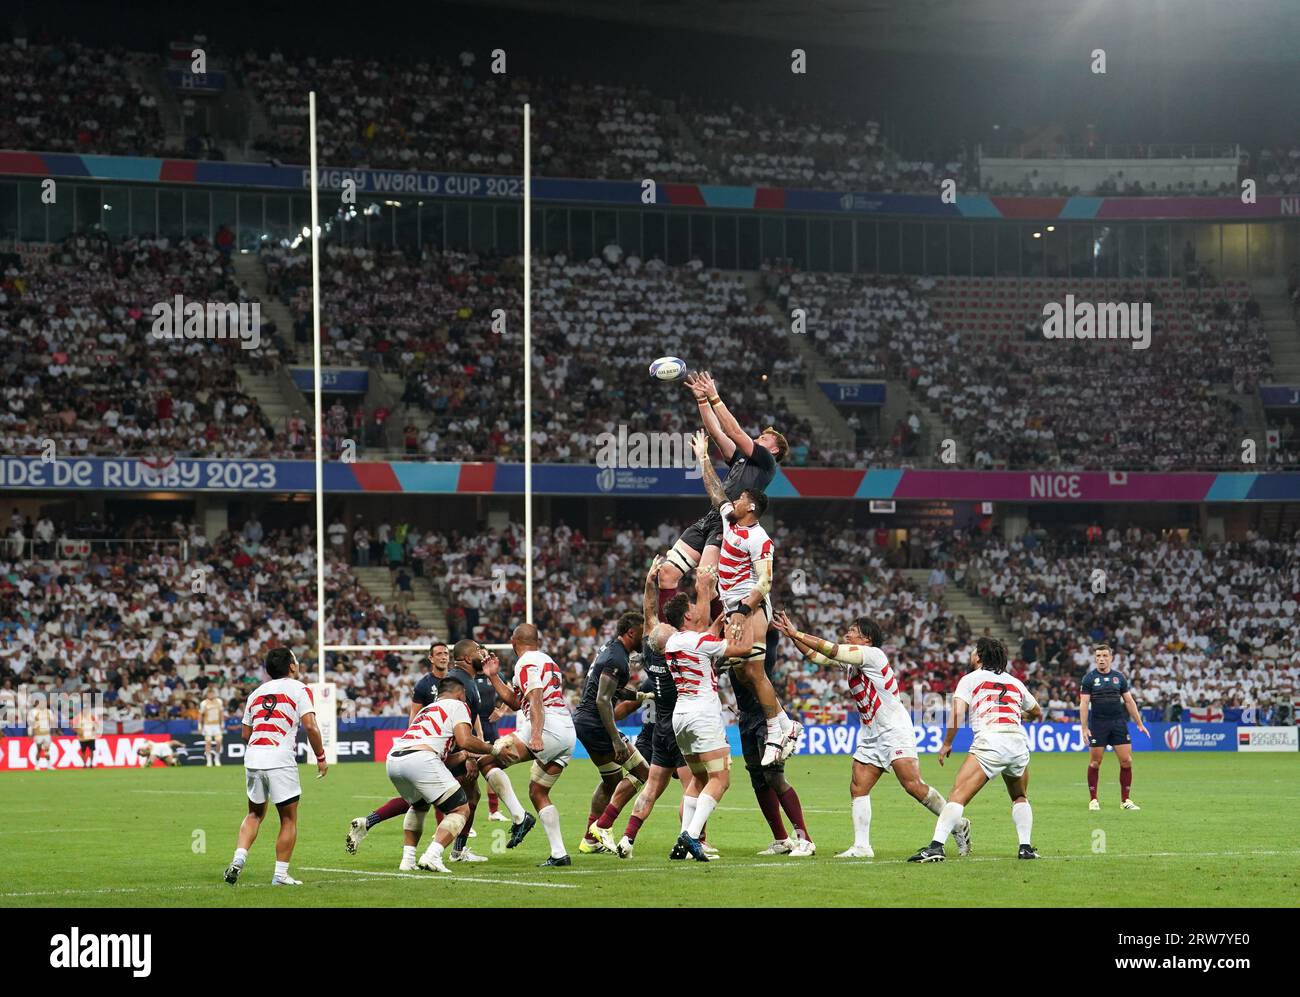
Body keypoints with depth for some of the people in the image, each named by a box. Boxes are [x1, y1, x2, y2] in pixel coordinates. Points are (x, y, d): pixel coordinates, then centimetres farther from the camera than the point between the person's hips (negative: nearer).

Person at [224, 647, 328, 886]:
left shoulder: (257, 692, 17)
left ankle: (238, 859, 3)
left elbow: (245, 734, 17)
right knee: (289, 819, 6)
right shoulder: (299, 689, 2)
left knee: (255, 814, 21)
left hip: (252, 758, 5)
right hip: (280, 759, -5)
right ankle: (281, 874, 3)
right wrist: (321, 756, 1)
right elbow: (310, 726, -9)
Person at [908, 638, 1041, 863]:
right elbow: (1037, 712, 41)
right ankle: (1026, 847, 16)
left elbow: (957, 713, -1)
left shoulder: (970, 679, 13)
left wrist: (946, 744, 9)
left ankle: (936, 846, -22)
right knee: (1020, 798, 27)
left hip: (989, 741, -5)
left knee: (958, 795, -10)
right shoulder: (1015, 682, 26)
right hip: (1019, 742, 5)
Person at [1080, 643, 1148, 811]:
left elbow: (1129, 701, 13)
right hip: (1098, 725, -3)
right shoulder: (1089, 678, 0)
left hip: (1118, 723, 3)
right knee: (1095, 762, 0)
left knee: (1126, 761, -3)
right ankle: (1093, 800, 12)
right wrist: (1084, 728, -12)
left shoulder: (1119, 677, 9)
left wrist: (1139, 723, 10)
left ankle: (1125, 800, 6)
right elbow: (1084, 703, -4)